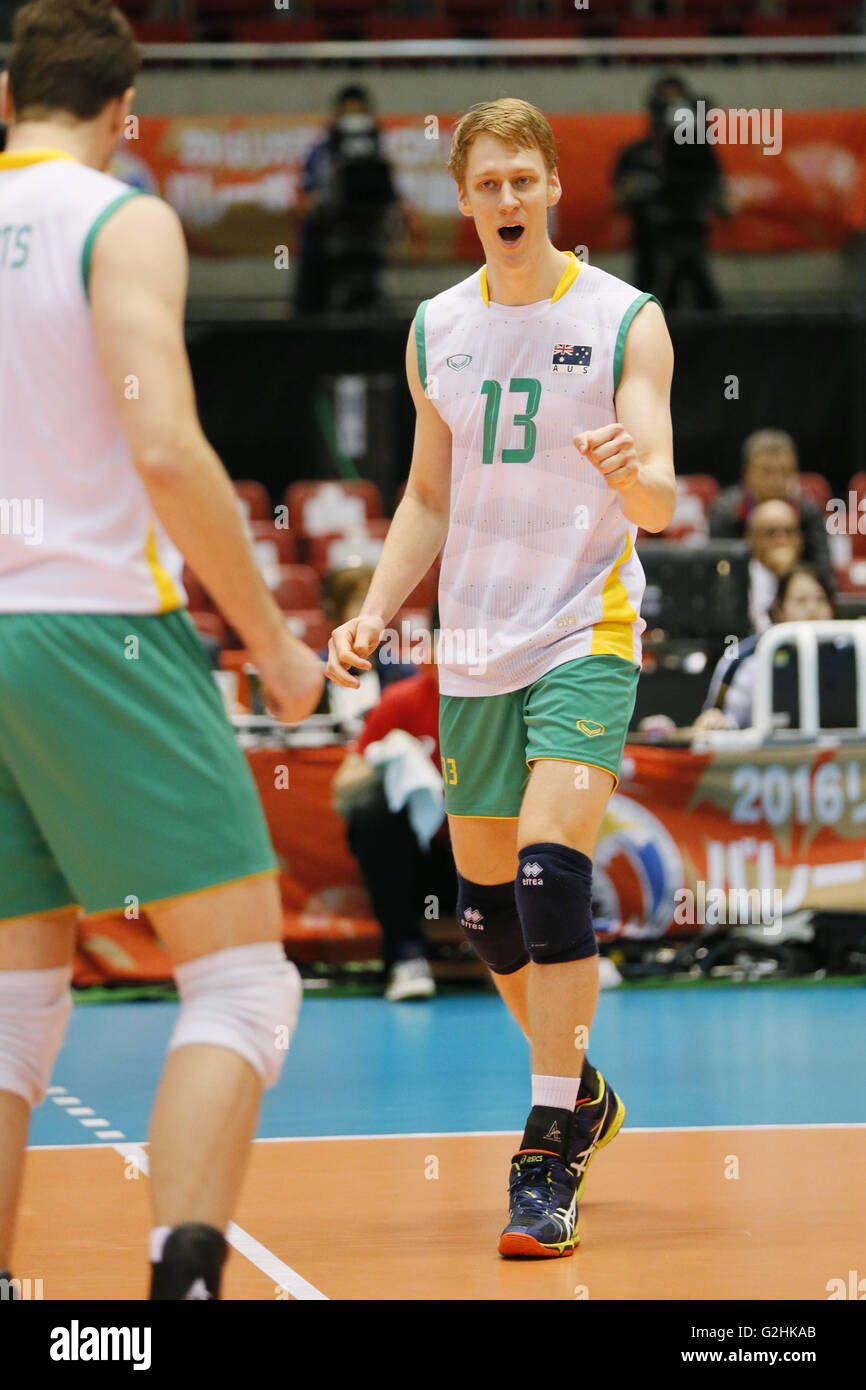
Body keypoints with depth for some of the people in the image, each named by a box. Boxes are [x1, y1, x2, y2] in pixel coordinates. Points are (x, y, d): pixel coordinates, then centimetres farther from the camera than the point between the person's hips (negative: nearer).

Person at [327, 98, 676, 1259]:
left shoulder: (625, 322, -6)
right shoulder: (437, 332, 8)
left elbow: (661, 501, -12)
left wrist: (630, 473, -35)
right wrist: (376, 612, 5)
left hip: (585, 633, -5)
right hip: (475, 650, 5)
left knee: (550, 870, -19)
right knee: (487, 901, 11)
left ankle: (549, 1157, -14)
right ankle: (580, 1096, 34)